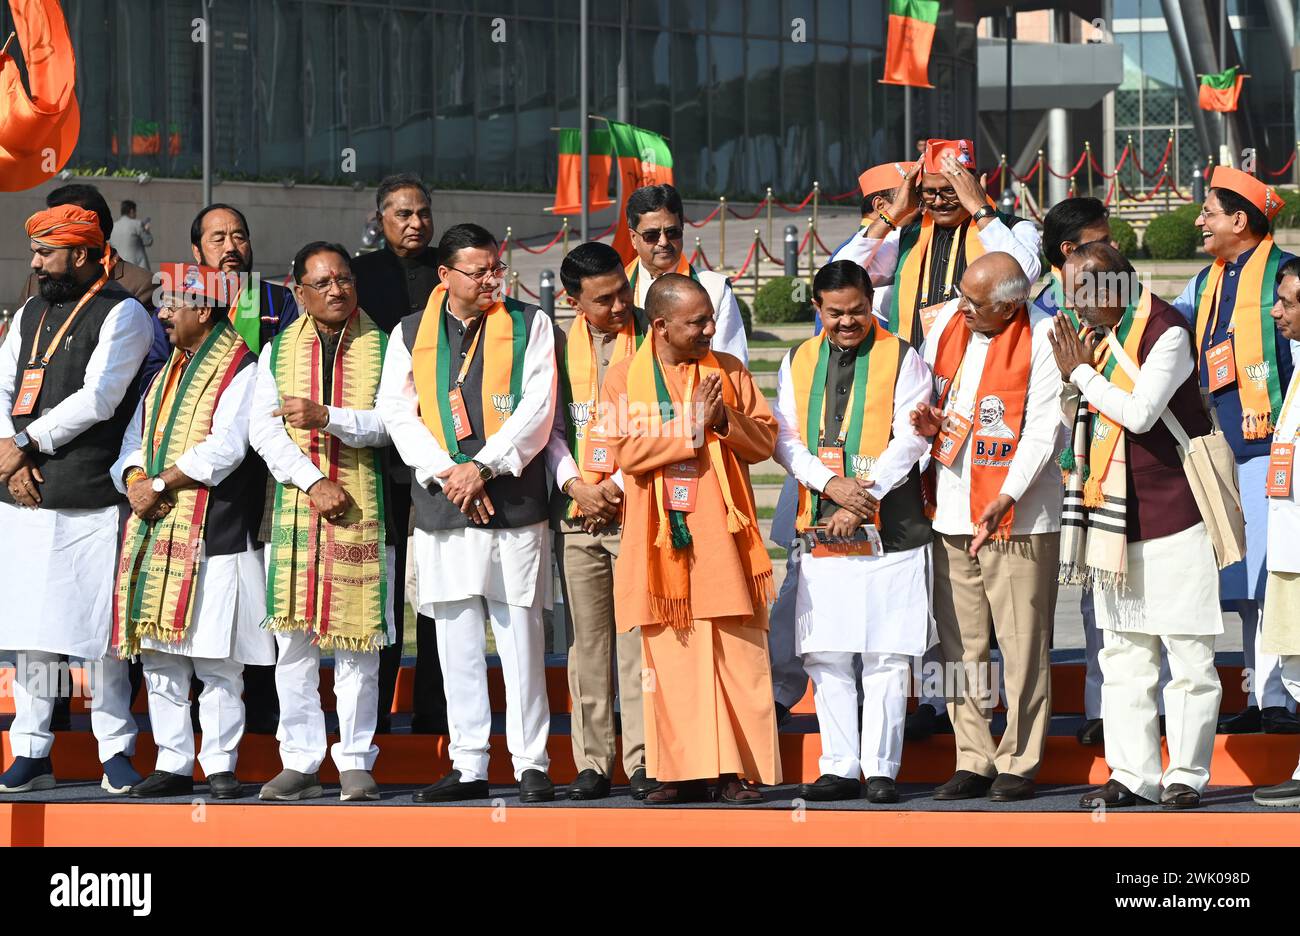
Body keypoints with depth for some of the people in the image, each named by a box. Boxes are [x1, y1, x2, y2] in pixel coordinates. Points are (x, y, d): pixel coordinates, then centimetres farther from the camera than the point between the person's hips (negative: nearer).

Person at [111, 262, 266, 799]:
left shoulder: (240, 371, -5)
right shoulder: (167, 374, 21)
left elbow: (225, 448, -16)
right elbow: (136, 438, 17)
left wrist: (160, 484, -13)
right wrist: (134, 481, -4)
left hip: (212, 533, -8)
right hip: (154, 532, 8)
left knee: (216, 663, -5)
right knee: (158, 659, 7)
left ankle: (221, 766, 0)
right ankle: (172, 763, 12)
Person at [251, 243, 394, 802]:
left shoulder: (384, 347, 6)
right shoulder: (278, 351, 11)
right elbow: (264, 430, 1)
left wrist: (327, 416, -20)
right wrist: (313, 482, -11)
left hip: (362, 510, -2)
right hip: (294, 507, 2)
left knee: (356, 644, -2)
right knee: (293, 641, 1)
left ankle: (356, 762, 4)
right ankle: (299, 762, 7)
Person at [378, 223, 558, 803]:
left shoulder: (529, 325, 6)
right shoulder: (410, 335, 11)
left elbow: (537, 408, -2)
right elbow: (396, 412, 3)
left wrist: (482, 466, -12)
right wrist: (446, 472, -9)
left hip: (513, 502, -2)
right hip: (442, 509, 2)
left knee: (521, 636, -4)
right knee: (457, 643, 5)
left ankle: (531, 764, 2)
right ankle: (468, 767, 11)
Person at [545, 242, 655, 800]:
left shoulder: (653, 338, 0)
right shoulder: (561, 345, 9)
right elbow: (553, 427, 11)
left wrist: (618, 484, -8)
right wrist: (576, 486, -4)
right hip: (578, 511, 3)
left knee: (638, 638, -7)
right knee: (588, 642, 4)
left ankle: (641, 761, -3)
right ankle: (592, 762, 8)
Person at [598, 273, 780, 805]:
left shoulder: (728, 372, 10)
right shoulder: (624, 379, 5)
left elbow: (765, 442, 7)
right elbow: (625, 451, -8)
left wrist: (726, 421, -11)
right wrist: (693, 426, -13)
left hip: (723, 536, 1)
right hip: (662, 539, -1)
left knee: (739, 655, -4)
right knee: (671, 656, 0)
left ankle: (739, 770, -2)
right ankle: (685, 772, 4)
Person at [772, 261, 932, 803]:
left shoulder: (901, 359, 2)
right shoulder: (799, 363, 13)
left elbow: (910, 439, -6)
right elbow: (785, 438, 6)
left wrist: (862, 499, -14)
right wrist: (831, 484, -10)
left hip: (888, 528, -4)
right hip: (821, 528, 4)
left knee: (886, 655, -4)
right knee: (825, 656, 3)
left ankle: (881, 769, 1)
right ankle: (839, 768, 10)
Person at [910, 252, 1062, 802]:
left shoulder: (1042, 338, -10)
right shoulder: (948, 322, 8)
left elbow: (1044, 428, -13)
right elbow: (925, 392, 22)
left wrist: (1006, 498, -22)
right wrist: (929, 422, -2)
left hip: (1017, 515, -6)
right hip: (951, 510, 6)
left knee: (1022, 643, -3)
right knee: (959, 645, 7)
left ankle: (1020, 763, 5)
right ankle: (973, 761, 14)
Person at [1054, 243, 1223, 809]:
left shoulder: (1166, 332, -13)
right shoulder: (1094, 333, 11)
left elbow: (1140, 412, -22)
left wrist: (1081, 373, -10)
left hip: (1173, 513, -8)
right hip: (1114, 518, 8)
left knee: (1188, 653, -2)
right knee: (1123, 655, 8)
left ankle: (1186, 774, 4)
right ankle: (1133, 775, 11)